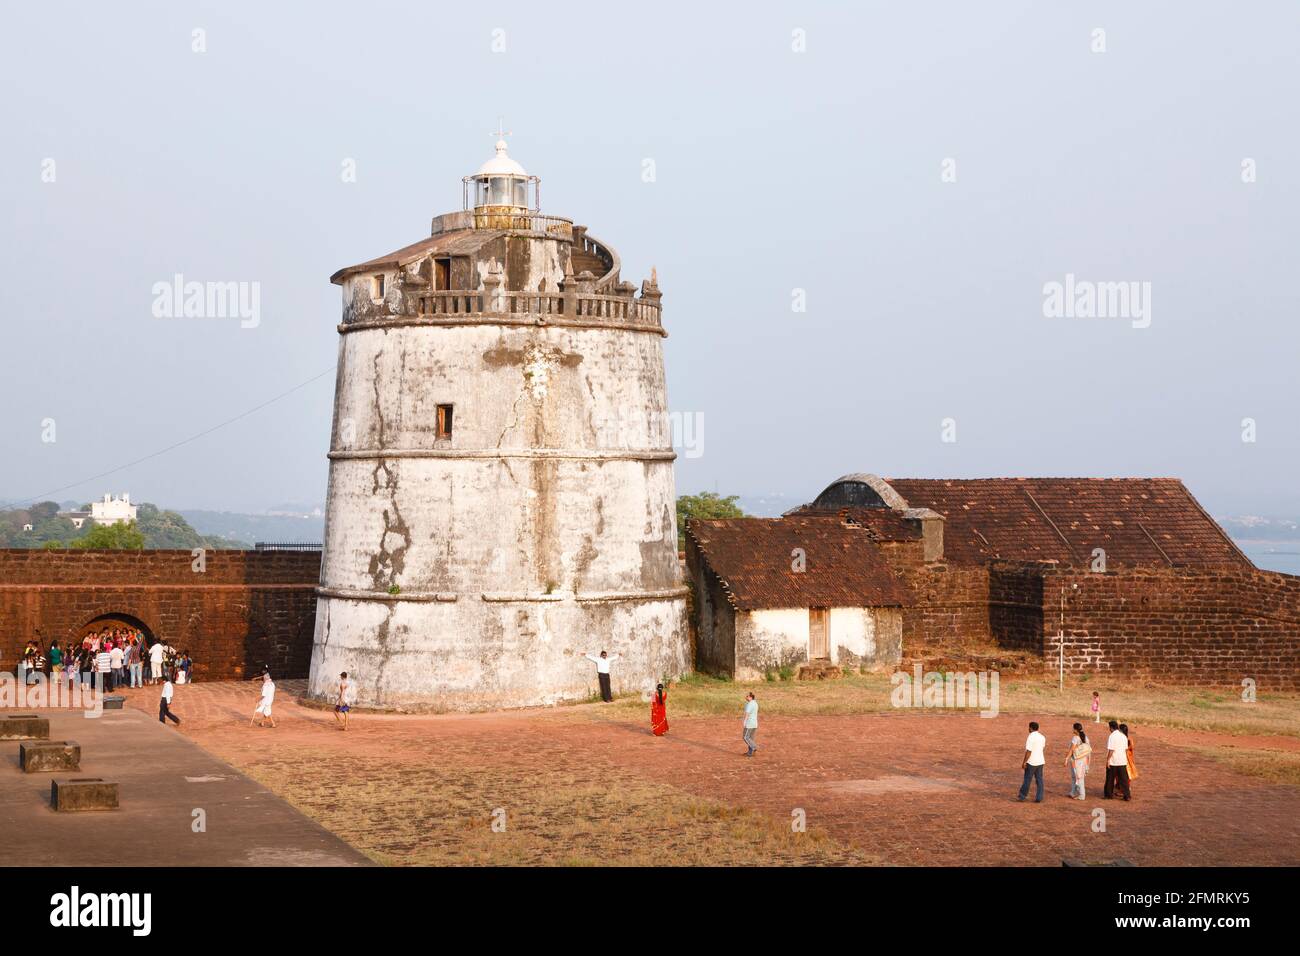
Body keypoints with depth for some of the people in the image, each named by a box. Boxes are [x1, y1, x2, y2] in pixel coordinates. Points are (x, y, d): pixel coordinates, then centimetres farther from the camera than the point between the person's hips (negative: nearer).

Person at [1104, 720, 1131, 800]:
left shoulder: (1112, 736, -14)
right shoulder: (1123, 736, 5)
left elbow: (1111, 750, -18)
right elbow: (1126, 749, 11)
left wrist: (1108, 760, -13)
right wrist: (1126, 759, 21)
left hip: (1113, 762, -5)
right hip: (1122, 761, 5)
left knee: (1110, 779, 9)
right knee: (1123, 779, 5)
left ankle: (1109, 794, 18)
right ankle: (1127, 795, 1)